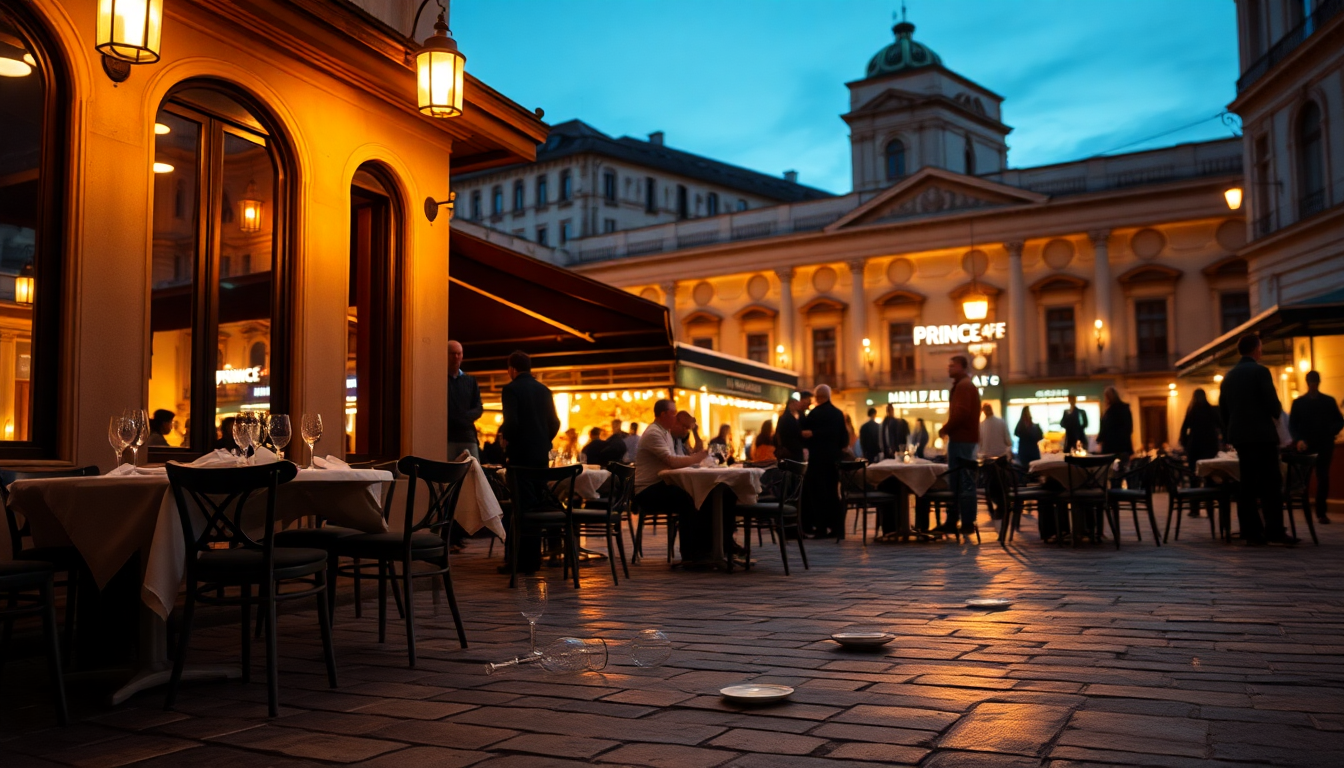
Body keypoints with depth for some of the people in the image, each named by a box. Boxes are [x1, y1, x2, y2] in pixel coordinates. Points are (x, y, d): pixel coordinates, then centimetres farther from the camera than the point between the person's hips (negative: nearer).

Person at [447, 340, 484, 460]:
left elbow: (479, 408, 12)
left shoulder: (471, 380, 17)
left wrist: (465, 417, -9)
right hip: (446, 437, -4)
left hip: (468, 436, 4)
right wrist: (461, 418, -9)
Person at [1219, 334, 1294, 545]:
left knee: (1247, 483, 6)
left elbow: (1223, 410, 13)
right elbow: (1273, 404, -13)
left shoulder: (1229, 376, 11)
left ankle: (1251, 531, 5)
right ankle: (1274, 531, -7)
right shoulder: (1260, 371, -9)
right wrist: (1276, 413, 9)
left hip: (1239, 435, 7)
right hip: (1261, 434, -7)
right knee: (1271, 483, -4)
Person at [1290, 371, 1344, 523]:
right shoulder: (1298, 403, 6)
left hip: (1324, 445, 0)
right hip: (1306, 445, 0)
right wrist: (1299, 439, -14)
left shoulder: (1329, 401, 9)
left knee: (1323, 478, -1)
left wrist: (1331, 431, -12)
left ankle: (1321, 511, 3)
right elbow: (1292, 425, 3)